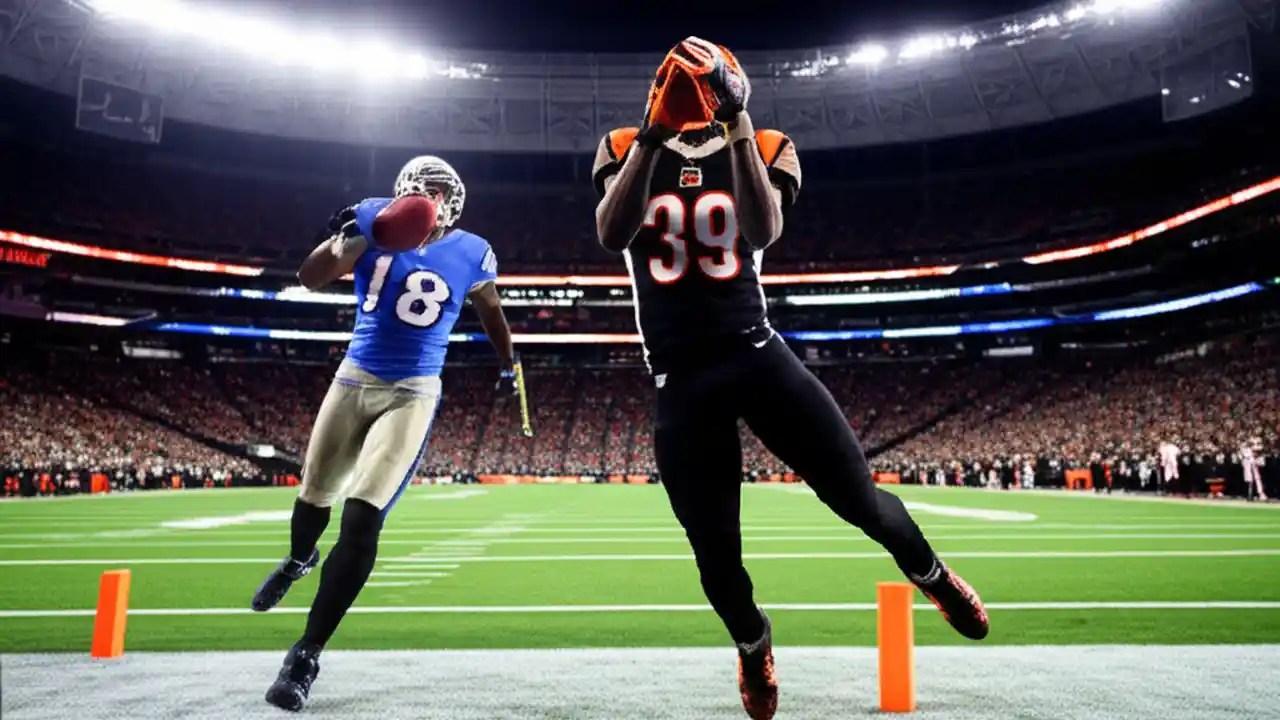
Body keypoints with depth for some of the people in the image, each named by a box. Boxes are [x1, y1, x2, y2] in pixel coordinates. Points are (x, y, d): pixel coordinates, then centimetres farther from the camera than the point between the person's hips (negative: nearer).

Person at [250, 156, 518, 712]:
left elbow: (491, 310, 16)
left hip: (412, 395, -2)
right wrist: (341, 240, -30)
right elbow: (309, 280, -11)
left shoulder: (471, 254, -4)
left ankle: (307, 655, -1)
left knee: (362, 519, -14)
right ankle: (298, 561, 54)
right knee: (315, 497, 18)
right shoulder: (375, 223, -5)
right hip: (354, 380, 2)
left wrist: (508, 366, 25)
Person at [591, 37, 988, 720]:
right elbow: (611, 236, -12)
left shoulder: (764, 149, 7)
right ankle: (754, 649, 38)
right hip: (681, 380, 0)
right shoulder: (626, 148, 8)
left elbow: (764, 231, -14)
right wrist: (654, 133, -16)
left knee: (860, 498, 1)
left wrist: (737, 125, -17)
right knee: (716, 556, 5)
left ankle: (931, 574, 36)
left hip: (757, 356, 0)